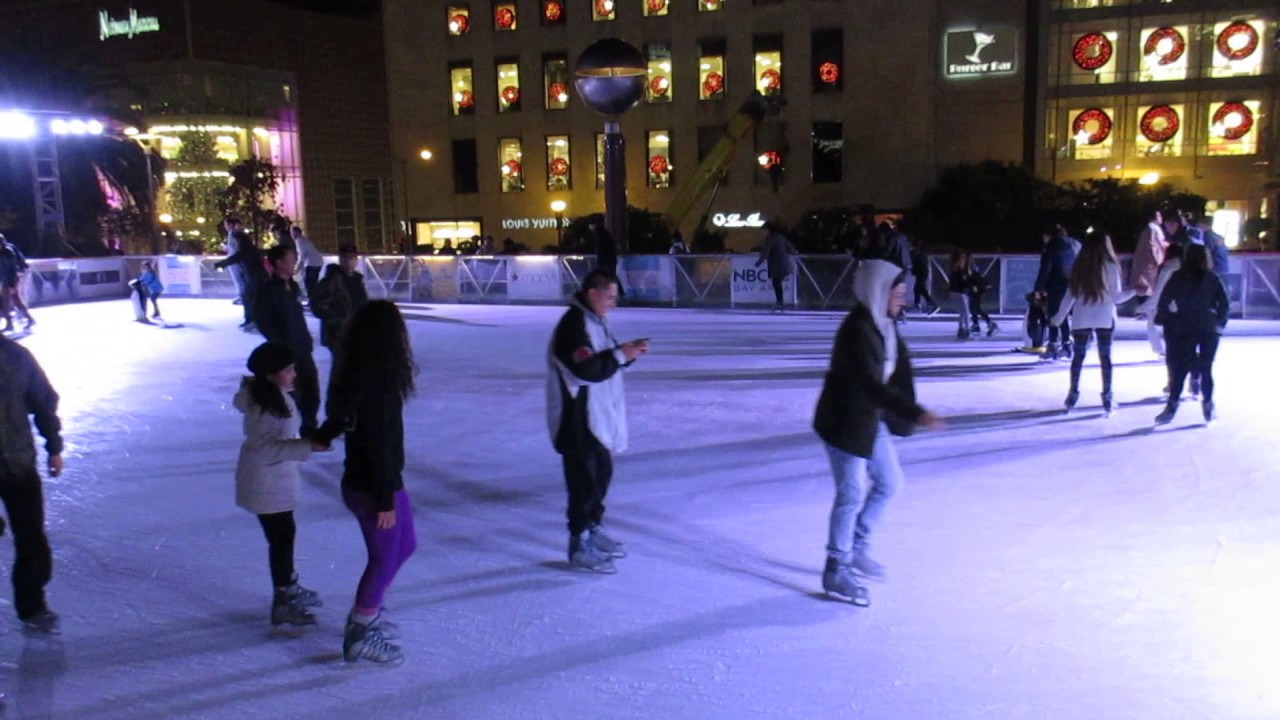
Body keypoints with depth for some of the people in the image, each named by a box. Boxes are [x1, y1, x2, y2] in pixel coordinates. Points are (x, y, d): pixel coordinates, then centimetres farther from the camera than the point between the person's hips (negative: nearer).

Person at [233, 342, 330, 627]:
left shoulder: (275, 396, 3)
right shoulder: (264, 407, -26)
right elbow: (266, 447, -30)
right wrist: (307, 446, -35)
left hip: (277, 479, 10)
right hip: (266, 483, -10)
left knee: (285, 533, 21)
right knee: (281, 537, -2)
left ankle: (290, 587, 39)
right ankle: (282, 604, 8)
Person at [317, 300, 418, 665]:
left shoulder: (357, 374, 2)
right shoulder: (377, 382, -26)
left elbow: (341, 418, 17)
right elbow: (378, 445, -25)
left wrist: (317, 439, 35)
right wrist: (385, 500, -20)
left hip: (361, 479, 9)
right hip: (373, 486, -9)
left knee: (404, 545, 23)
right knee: (384, 558, 7)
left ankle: (366, 615, 37)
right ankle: (359, 637, 22)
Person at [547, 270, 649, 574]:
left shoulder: (595, 320, 12)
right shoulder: (573, 325, -20)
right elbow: (586, 370, -28)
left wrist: (628, 352, 1)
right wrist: (621, 354, -21)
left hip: (598, 416, 10)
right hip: (578, 420, -10)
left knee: (602, 473, 19)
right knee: (585, 480, -4)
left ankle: (594, 530, 34)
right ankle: (579, 545, 6)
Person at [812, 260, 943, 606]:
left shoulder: (884, 324, 3)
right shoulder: (858, 330, -27)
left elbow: (899, 369, 6)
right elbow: (873, 385, -34)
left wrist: (906, 415, -1)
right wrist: (916, 413, -38)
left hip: (872, 419, 9)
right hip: (844, 422, -9)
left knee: (889, 482, 17)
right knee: (852, 494, 0)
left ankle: (857, 548, 34)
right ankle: (836, 570, 17)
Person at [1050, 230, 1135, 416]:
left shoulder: (1079, 266, 1)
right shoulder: (1110, 266, -7)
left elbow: (1070, 294, 4)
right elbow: (1116, 297, -5)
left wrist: (1059, 317, 12)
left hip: (1082, 319, 2)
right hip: (1104, 319, -2)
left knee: (1078, 356, 12)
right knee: (1105, 357, 6)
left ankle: (1073, 394, 13)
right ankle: (1106, 397, 7)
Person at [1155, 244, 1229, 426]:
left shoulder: (1177, 277, 1)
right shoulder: (1212, 278, 4)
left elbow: (1163, 302, -4)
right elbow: (1225, 304, 2)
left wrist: (1164, 321, 8)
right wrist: (1220, 323, 14)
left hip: (1183, 329, -1)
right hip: (1209, 328, 1)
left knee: (1179, 368, 3)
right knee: (1206, 368, 9)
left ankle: (1172, 406, -3)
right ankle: (1208, 407, 11)